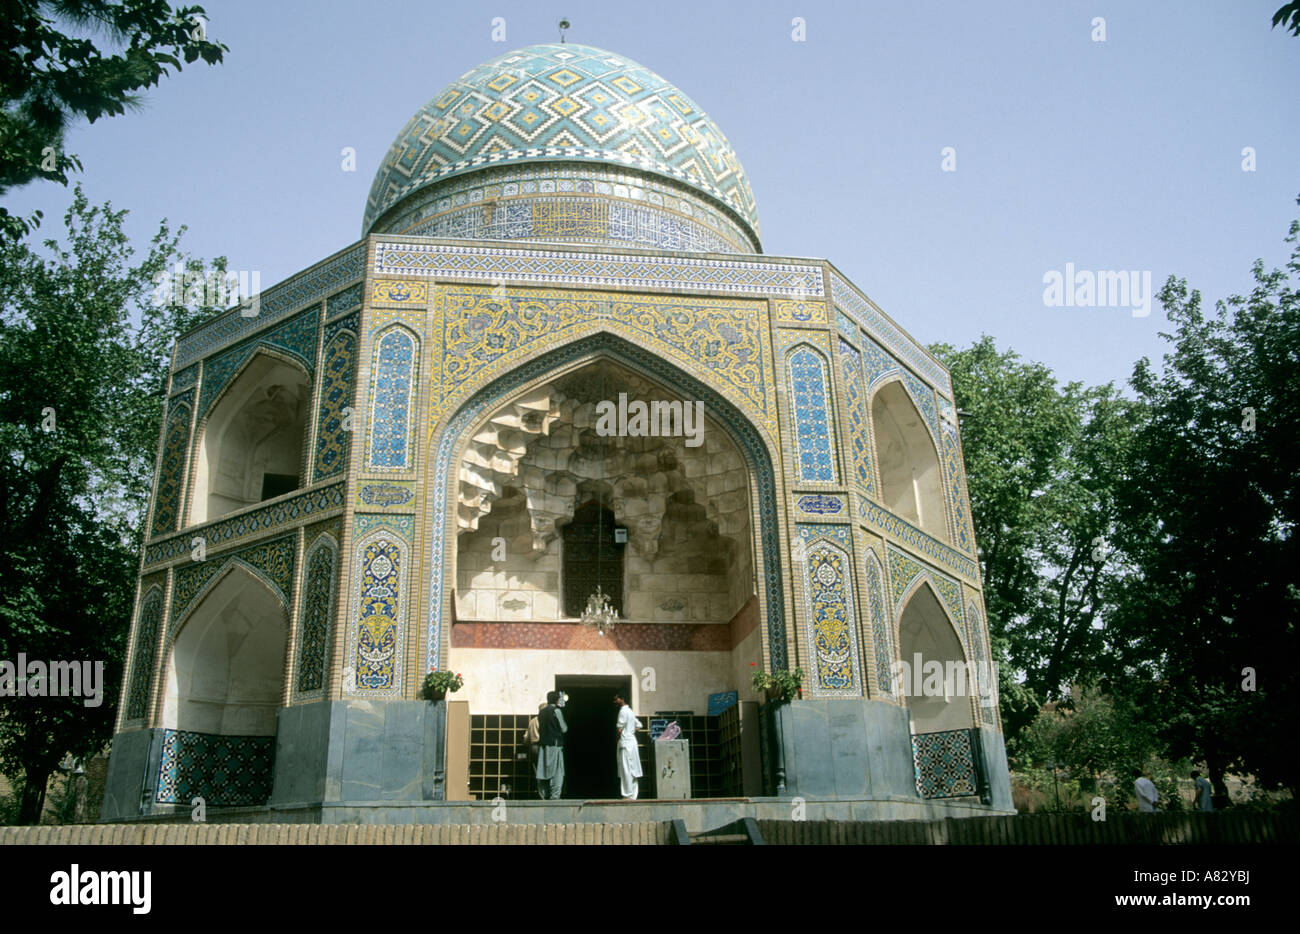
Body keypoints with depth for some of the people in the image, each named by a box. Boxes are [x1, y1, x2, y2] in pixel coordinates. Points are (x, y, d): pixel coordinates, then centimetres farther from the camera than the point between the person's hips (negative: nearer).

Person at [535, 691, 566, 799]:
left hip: (542, 743, 6)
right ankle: (554, 796, -8)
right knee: (557, 771, -3)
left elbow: (540, 728, 16)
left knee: (543, 771, 8)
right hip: (555, 743, -6)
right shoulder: (556, 711, -8)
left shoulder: (541, 711, 10)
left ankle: (544, 795, 8)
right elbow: (564, 728, -4)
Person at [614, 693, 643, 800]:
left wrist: (618, 741, -1)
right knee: (632, 771, 9)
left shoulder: (623, 711, -11)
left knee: (626, 770, -9)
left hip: (625, 743, -10)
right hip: (632, 741, 10)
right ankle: (633, 795, 10)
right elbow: (639, 725, 26)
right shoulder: (630, 711, 18)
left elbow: (620, 729, -14)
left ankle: (628, 795, -11)